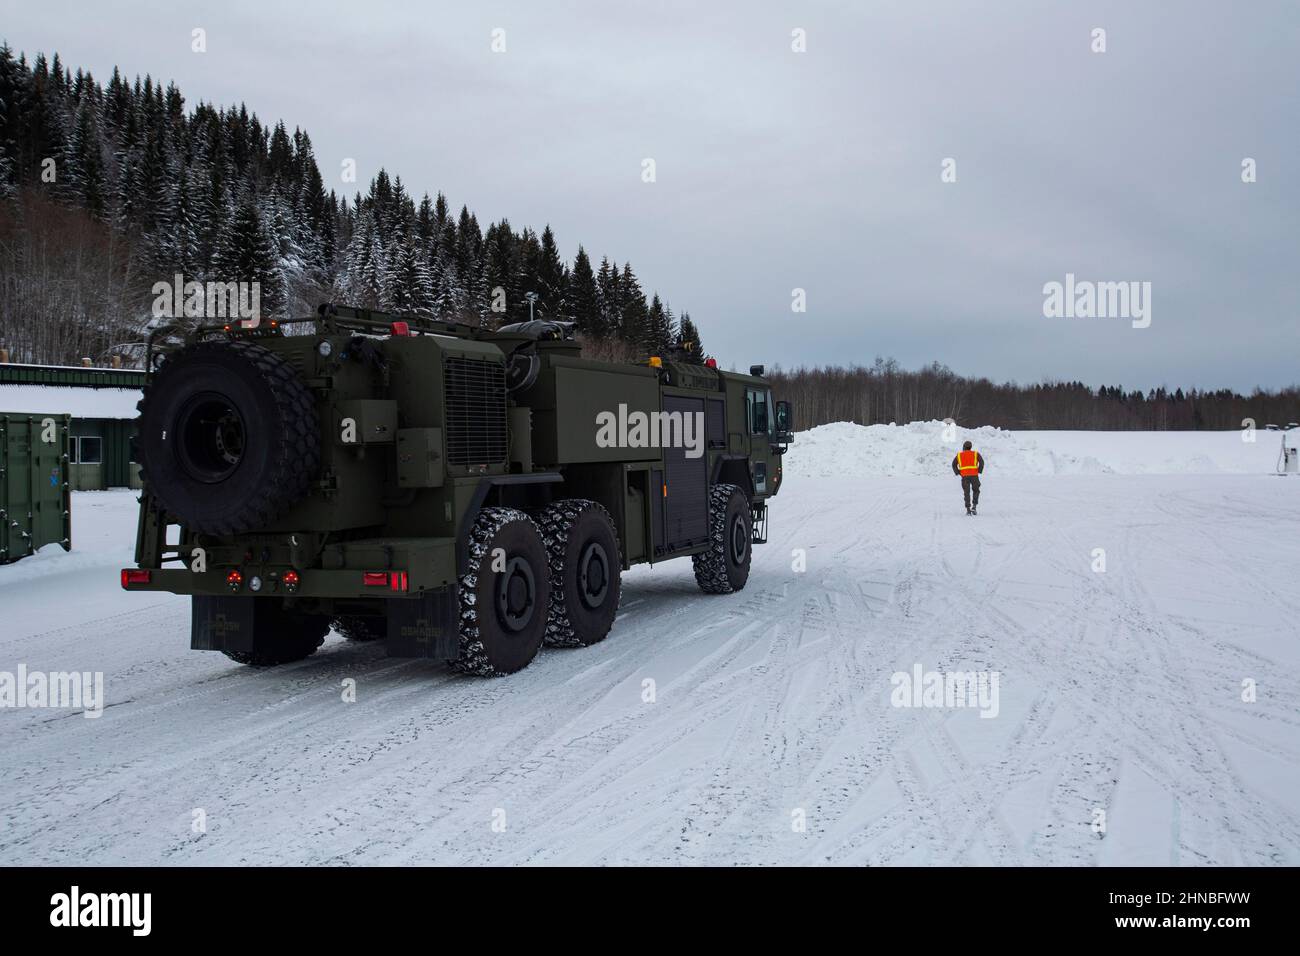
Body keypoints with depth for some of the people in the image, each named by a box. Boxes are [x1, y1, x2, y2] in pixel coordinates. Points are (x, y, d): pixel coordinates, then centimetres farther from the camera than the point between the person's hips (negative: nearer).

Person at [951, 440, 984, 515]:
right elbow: (982, 462, -5)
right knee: (976, 491, 16)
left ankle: (968, 509, -4)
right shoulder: (976, 454, 9)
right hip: (974, 475, -1)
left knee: (966, 493, 6)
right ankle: (974, 506, -1)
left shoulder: (959, 455, 13)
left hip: (964, 476, 1)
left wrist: (958, 473, 9)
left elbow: (954, 464, 6)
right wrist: (979, 471, 1)